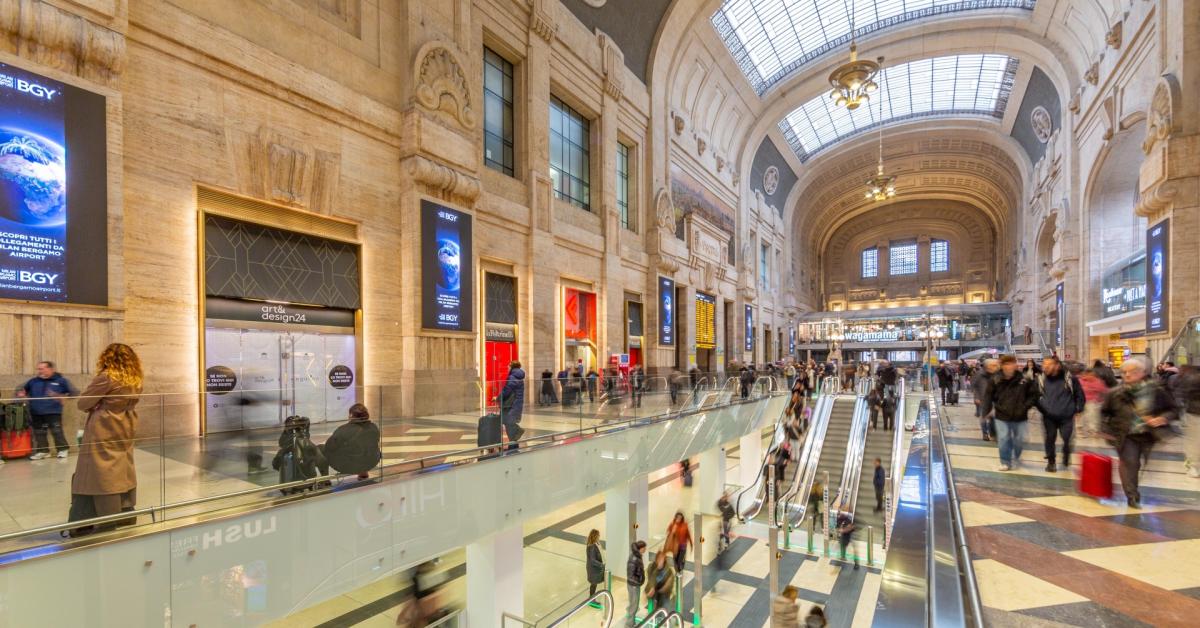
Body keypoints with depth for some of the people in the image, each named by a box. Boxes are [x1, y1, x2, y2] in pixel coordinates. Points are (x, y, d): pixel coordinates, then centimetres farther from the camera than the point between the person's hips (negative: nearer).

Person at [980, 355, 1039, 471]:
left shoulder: (1024, 380, -9)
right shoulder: (996, 380, -10)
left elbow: (1033, 395, 1)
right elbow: (989, 396, -3)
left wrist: (1024, 407, -9)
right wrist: (986, 411, -7)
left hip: (1020, 417, 1)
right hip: (1002, 417, -1)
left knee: (1019, 440, 16)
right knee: (1004, 440, 1)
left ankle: (1016, 458, 42)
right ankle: (1005, 462, 17)